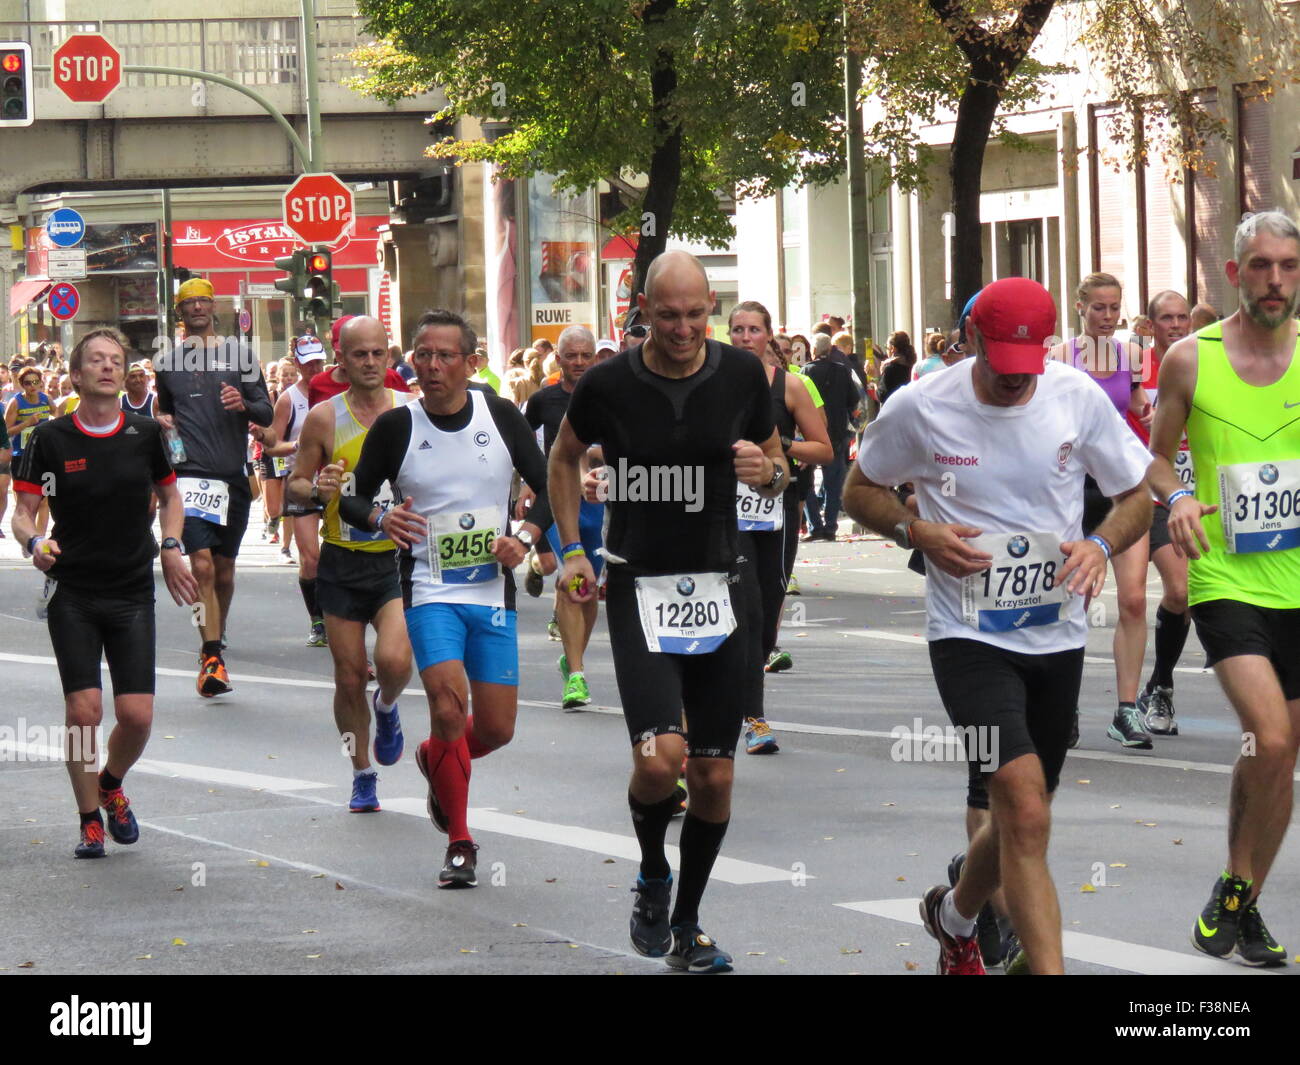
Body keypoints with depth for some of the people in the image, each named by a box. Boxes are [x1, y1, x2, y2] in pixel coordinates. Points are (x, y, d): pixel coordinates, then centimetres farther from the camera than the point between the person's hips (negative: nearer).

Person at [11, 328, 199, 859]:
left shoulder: (145, 433, 2)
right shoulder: (50, 438, -4)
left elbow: (169, 495, 18)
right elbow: (24, 511, -1)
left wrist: (172, 547, 3)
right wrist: (34, 543, -22)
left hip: (133, 594, 2)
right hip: (71, 595, -2)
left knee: (137, 714, -5)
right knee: (84, 710, -10)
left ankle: (111, 786, 27)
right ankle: (90, 820, 8)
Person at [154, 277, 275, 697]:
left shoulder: (239, 354, 7)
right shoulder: (168, 362, 10)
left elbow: (266, 414, 6)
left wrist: (245, 404, -15)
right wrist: (162, 421, 3)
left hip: (233, 476, 2)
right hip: (190, 473, -2)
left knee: (224, 569, 12)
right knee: (202, 565, -17)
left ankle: (212, 649, 29)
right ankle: (213, 657, -18)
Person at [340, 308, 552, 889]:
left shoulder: (501, 416, 0)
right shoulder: (395, 427, -4)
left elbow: (548, 487, 8)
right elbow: (350, 497, 4)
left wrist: (525, 537, -9)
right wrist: (379, 519, -18)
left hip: (493, 593, 2)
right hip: (430, 594, -2)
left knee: (497, 728, 4)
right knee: (448, 705, -20)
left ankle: (433, 759, 40)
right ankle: (459, 843, -6)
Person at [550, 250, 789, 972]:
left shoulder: (742, 375, -2)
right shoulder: (608, 385, -7)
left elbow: (776, 468, 12)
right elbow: (564, 457, 13)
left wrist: (766, 470, -11)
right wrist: (571, 548, 6)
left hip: (721, 586, 3)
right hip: (638, 586, -3)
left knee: (714, 775, 5)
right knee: (660, 760, -19)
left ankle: (686, 926, 23)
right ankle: (652, 877, 12)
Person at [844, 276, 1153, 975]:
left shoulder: (1078, 398, -4)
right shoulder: (919, 408, -9)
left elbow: (1138, 494, 8)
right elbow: (859, 491, 7)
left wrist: (1102, 545, -13)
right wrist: (918, 532, -13)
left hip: (1058, 633, 4)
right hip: (969, 636, -4)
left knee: (1021, 822, 15)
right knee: (1027, 814, -22)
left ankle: (954, 916, 46)